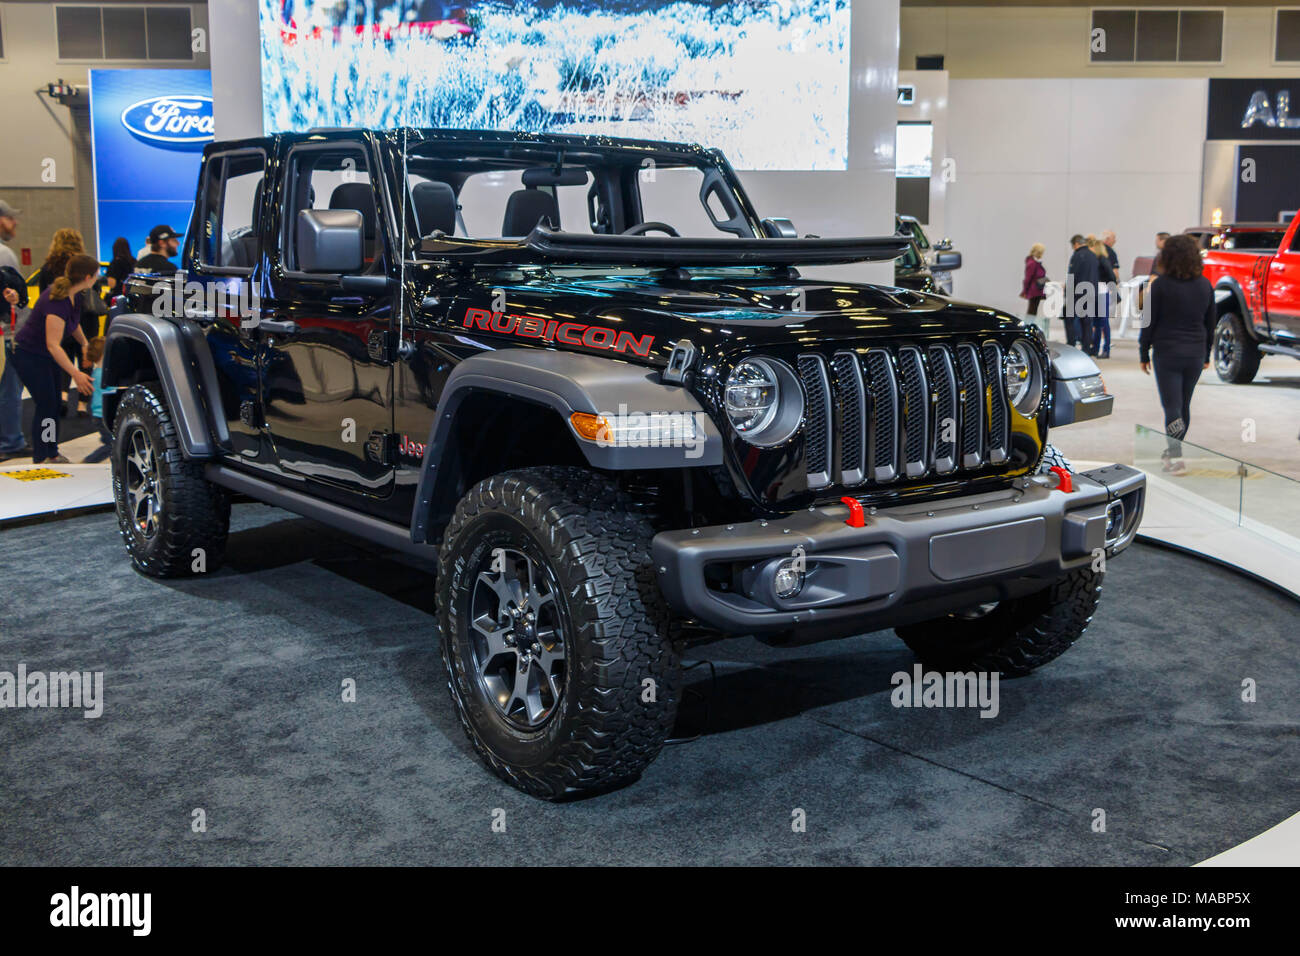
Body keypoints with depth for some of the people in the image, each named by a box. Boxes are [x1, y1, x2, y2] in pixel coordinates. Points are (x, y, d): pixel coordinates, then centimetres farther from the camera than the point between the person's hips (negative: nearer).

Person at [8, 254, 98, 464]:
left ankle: (52, 454, 25)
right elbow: (53, 345, -36)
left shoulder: (71, 293, -5)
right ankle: (39, 461, 2)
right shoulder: (57, 300, -32)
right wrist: (75, 374, -40)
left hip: (46, 356, 9)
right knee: (46, 406, -8)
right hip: (29, 356, -9)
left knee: (54, 405, 12)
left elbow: (73, 322, 18)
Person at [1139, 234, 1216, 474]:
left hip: (1167, 354, -4)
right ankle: (1172, 452, 27)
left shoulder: (1160, 285, -9)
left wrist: (1144, 353, 2)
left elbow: (1149, 323, -7)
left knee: (1172, 406, -5)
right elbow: (1210, 323, 12)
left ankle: (1176, 457, -17)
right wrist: (1206, 355, 20)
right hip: (1195, 354, 5)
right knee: (1184, 405, 16)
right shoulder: (1205, 285, 6)